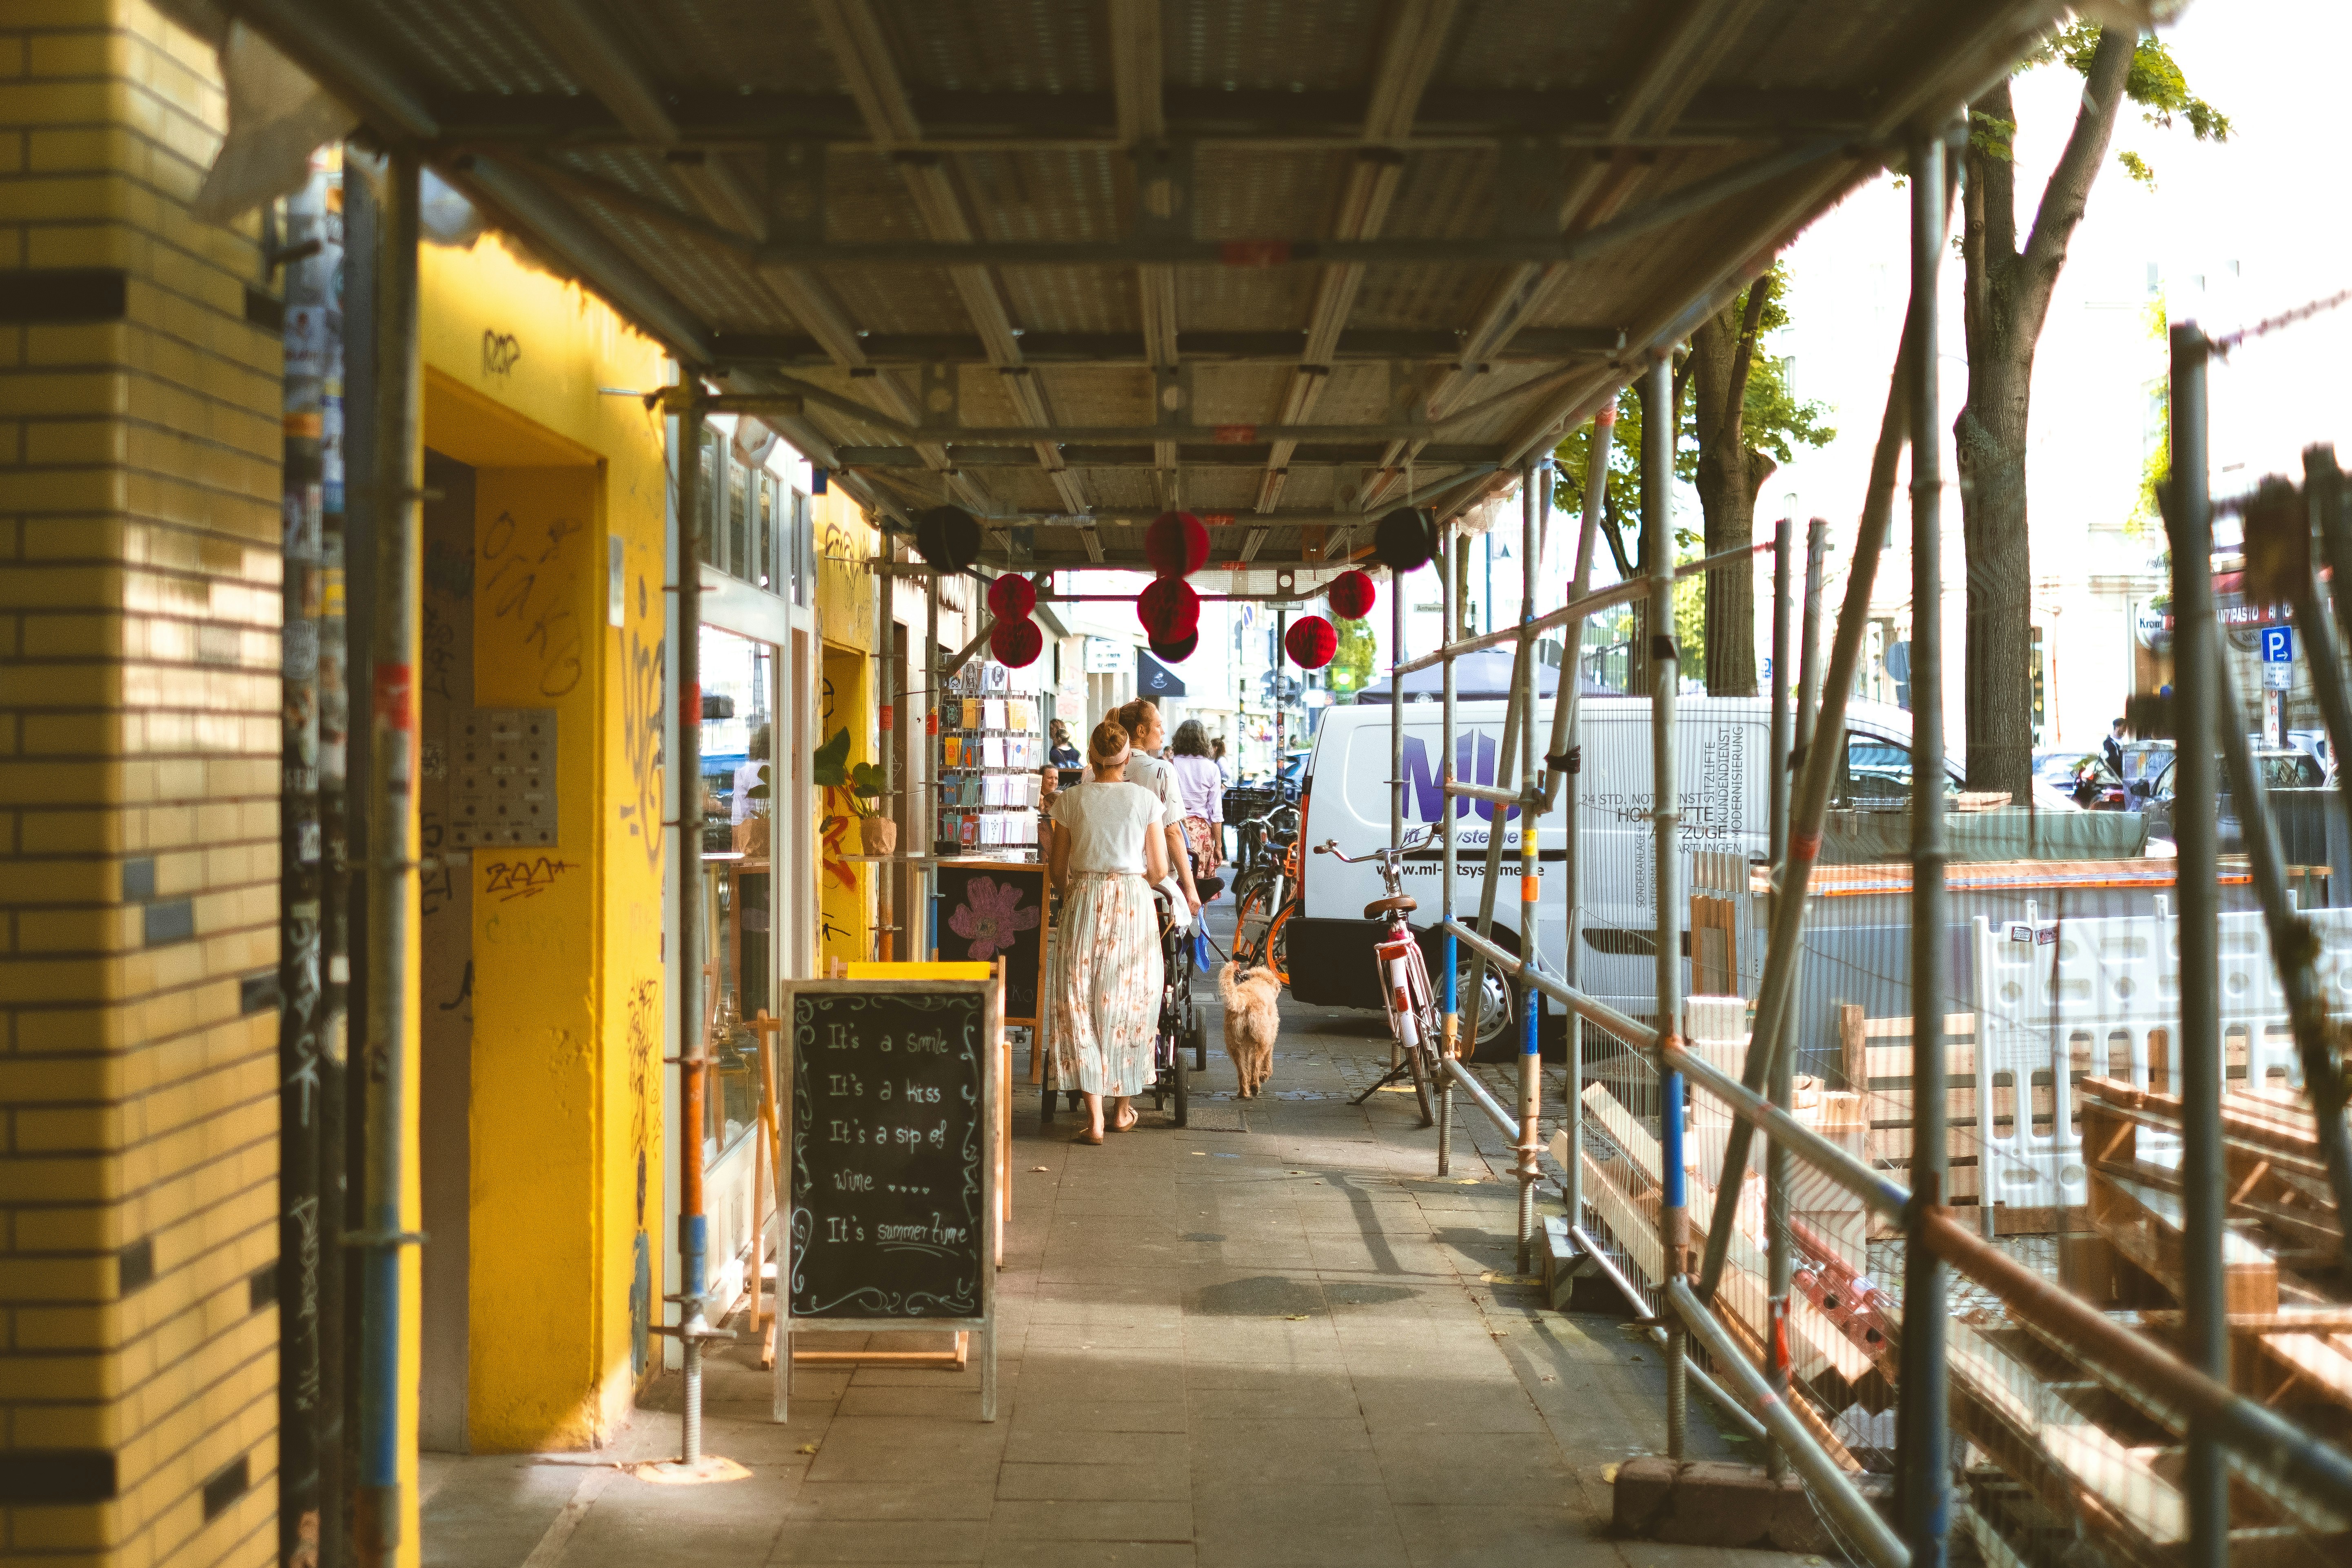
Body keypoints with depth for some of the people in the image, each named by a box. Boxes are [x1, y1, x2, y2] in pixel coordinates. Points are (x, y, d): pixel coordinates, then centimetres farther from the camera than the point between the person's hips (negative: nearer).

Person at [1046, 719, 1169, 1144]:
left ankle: (1094, 1117, -6)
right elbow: (1159, 870, 3)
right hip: (1134, 902, 1)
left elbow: (1057, 870, 6)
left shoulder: (1071, 800, 2)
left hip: (1084, 900, 0)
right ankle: (1123, 1108, 23)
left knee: (1080, 1002, 2)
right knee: (1130, 1001, 13)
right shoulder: (1145, 799, 1)